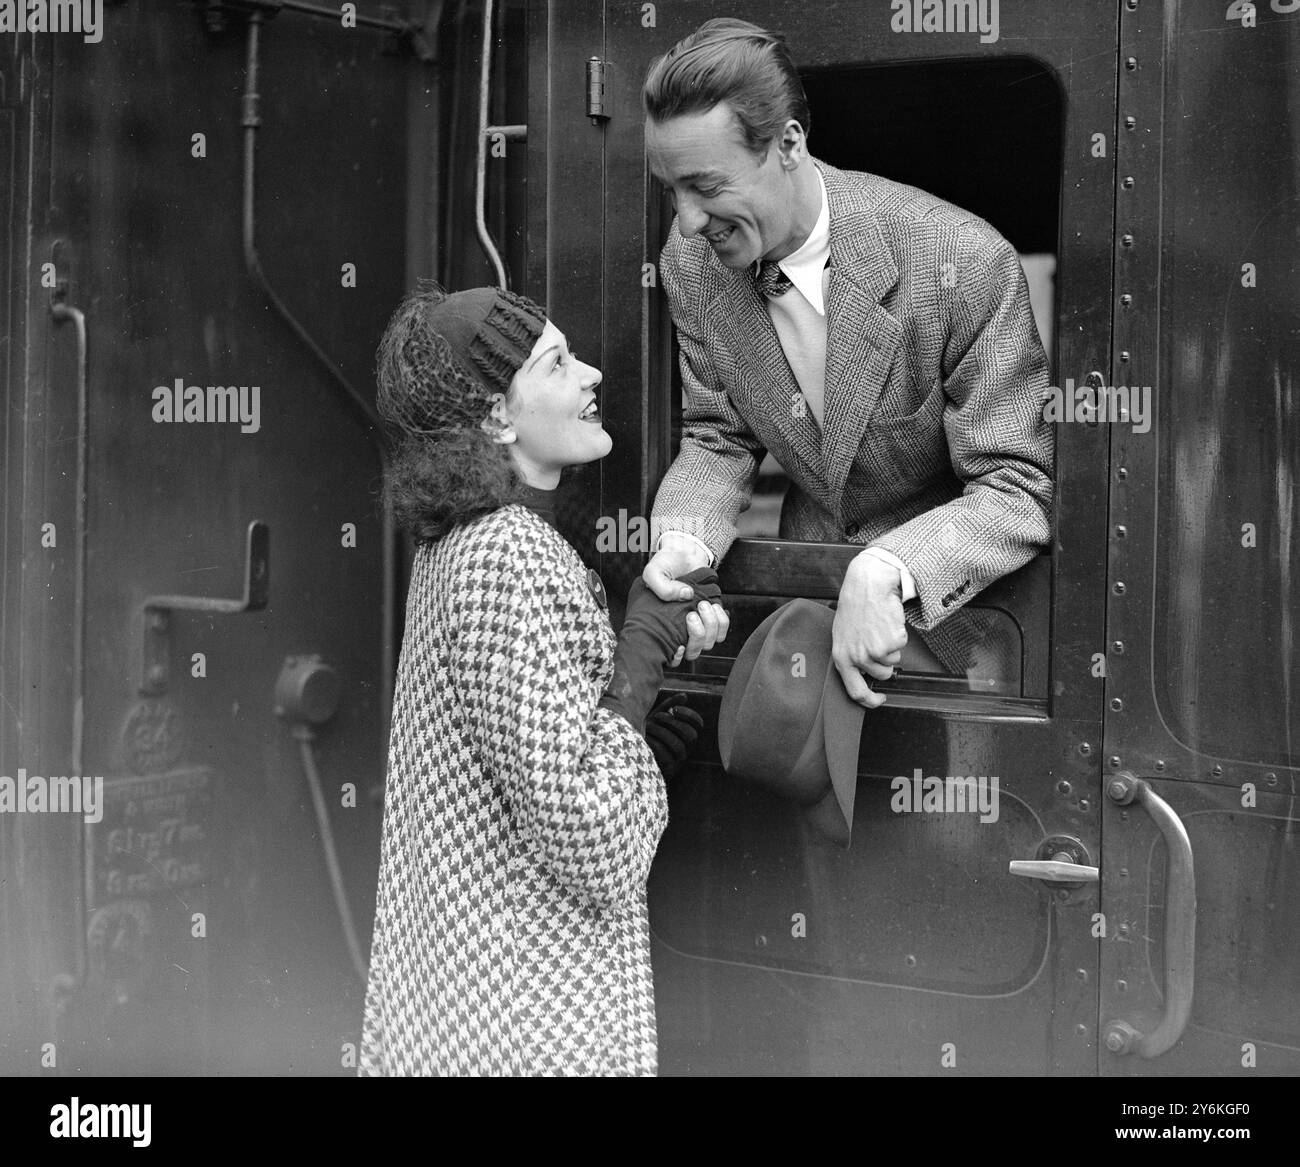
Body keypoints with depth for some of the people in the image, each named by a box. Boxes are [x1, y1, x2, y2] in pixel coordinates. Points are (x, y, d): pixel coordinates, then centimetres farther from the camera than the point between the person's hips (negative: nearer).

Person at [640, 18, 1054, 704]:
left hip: (960, 586, -4)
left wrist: (886, 571, -41)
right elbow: (717, 438, 1)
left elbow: (1023, 490, -25)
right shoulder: (690, 262, -10)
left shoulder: (965, 263, -27)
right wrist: (684, 537, -21)